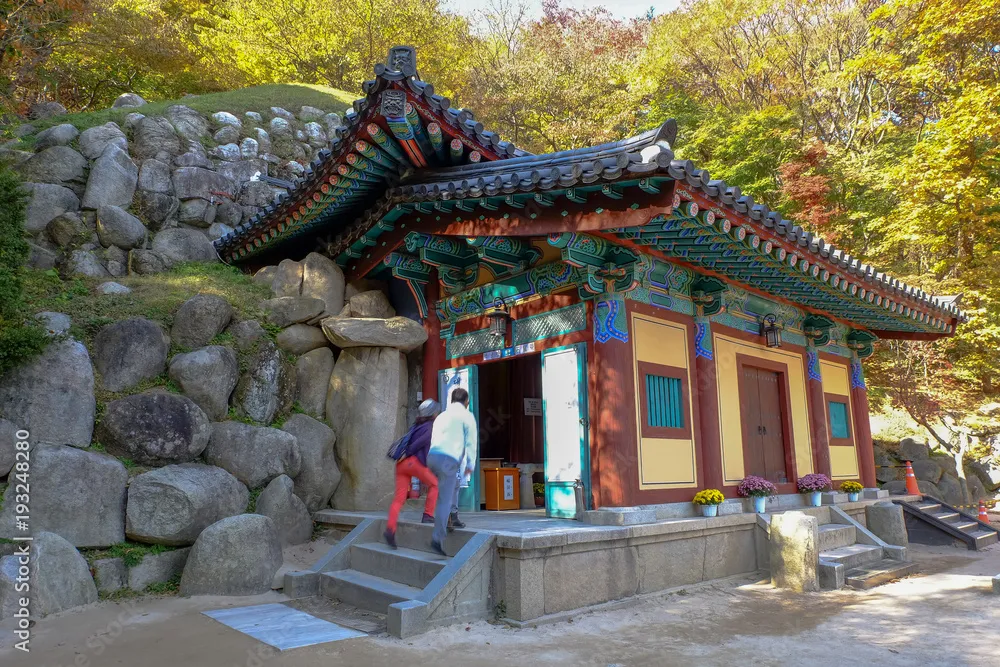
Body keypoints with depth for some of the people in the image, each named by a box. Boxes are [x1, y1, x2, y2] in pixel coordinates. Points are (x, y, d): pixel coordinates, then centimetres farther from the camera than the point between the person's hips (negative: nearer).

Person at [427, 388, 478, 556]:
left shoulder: (441, 416, 25)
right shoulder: (467, 416, 7)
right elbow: (471, 442, 1)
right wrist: (470, 465, 7)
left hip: (432, 455, 7)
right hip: (448, 460, -6)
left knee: (453, 485, 30)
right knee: (445, 500, -6)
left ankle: (451, 518, 23)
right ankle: (437, 538, -13)